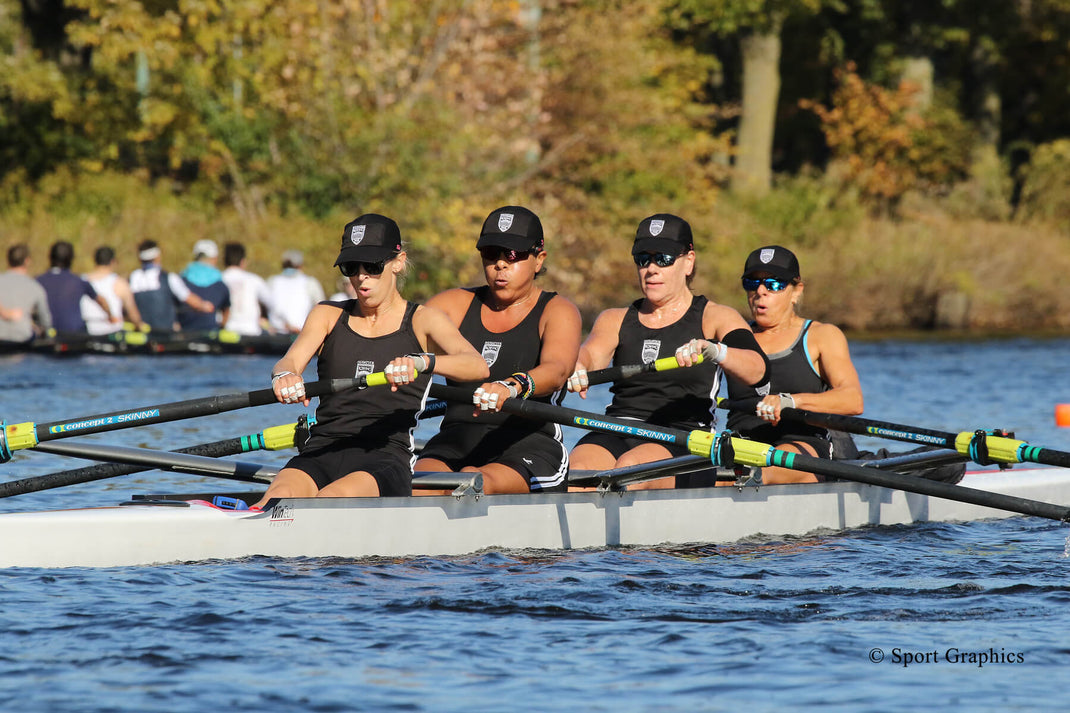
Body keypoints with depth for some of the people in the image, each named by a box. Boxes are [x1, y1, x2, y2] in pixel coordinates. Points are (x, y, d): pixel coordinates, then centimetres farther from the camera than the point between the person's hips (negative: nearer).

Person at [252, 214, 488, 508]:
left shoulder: (422, 321, 8)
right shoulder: (328, 315, 18)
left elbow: (478, 367, -10)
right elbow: (292, 359, -1)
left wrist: (421, 362, -32)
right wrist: (284, 374, -29)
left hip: (387, 457, -3)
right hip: (322, 451, 3)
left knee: (333, 498, -37)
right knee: (280, 495, -32)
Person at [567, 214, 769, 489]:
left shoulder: (715, 318, 9)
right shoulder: (616, 319, 21)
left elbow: (757, 370, -10)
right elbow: (592, 354, 0)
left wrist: (713, 351, -33)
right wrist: (576, 368, -27)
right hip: (616, 433, 3)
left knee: (630, 468, -36)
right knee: (576, 471, -31)